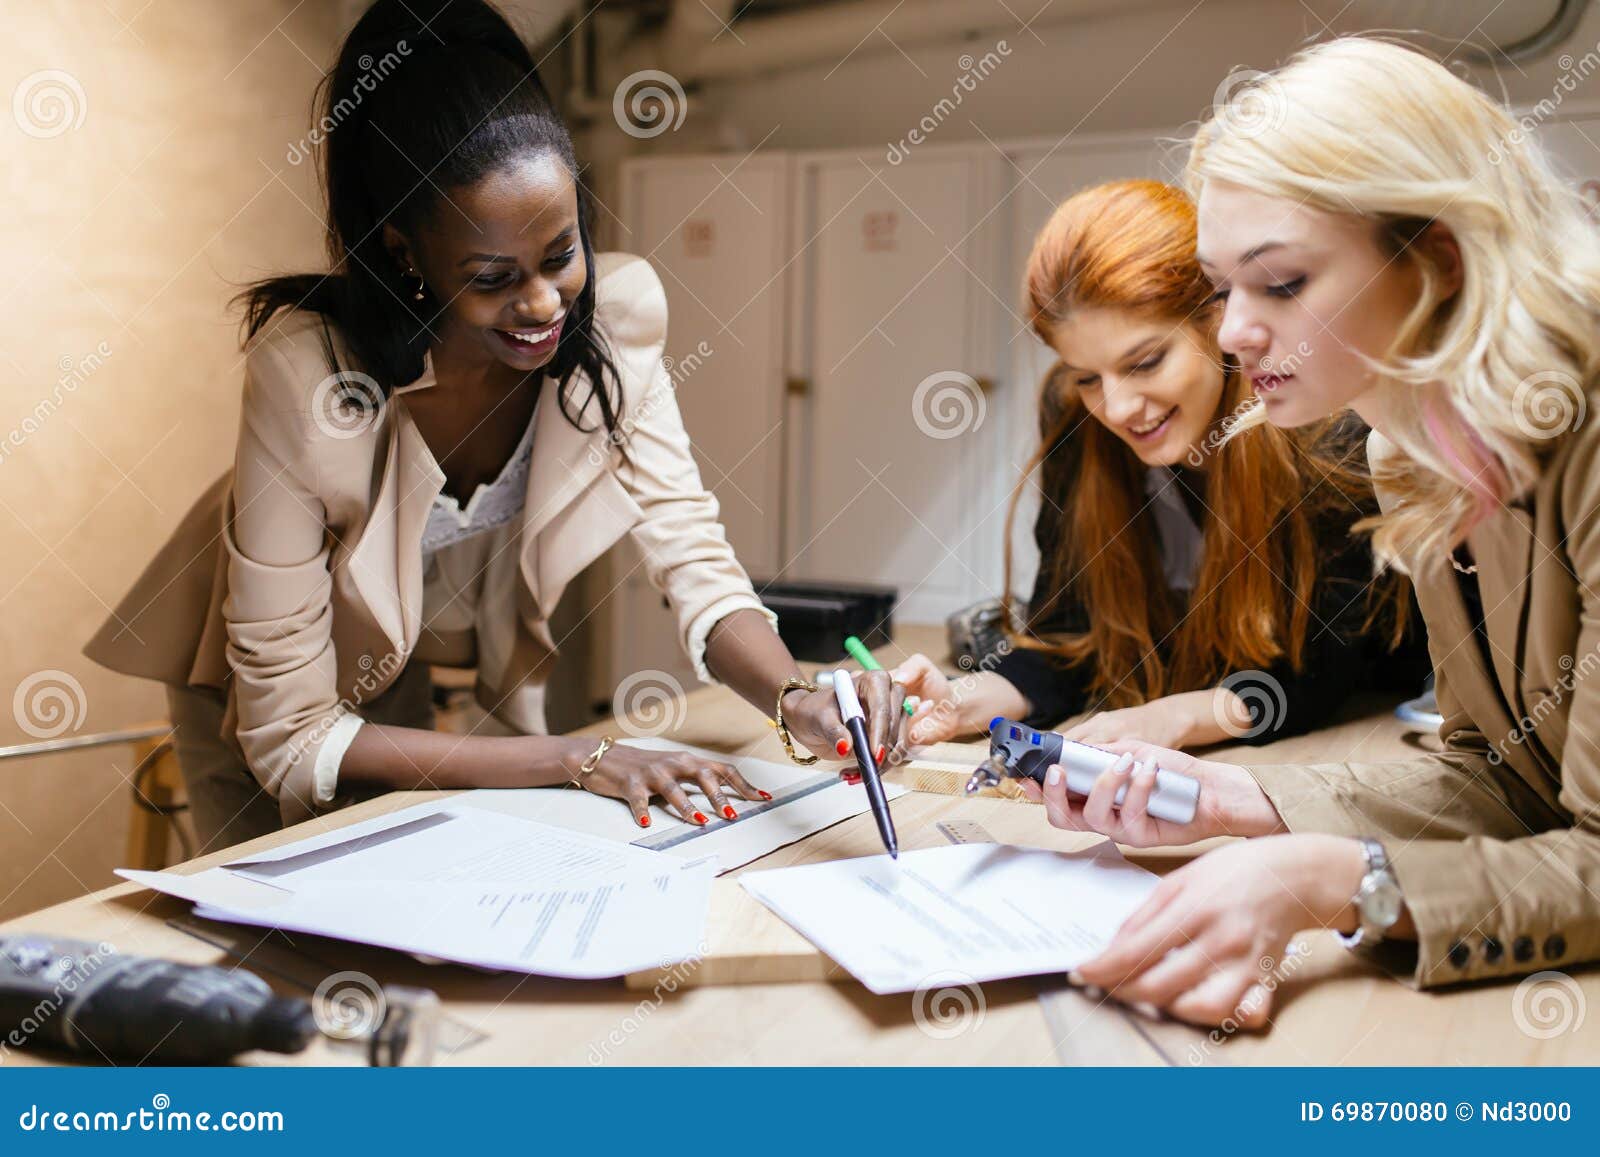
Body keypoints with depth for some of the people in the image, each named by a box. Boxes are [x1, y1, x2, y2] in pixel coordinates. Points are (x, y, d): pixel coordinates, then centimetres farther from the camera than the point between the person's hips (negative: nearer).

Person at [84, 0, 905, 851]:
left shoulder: (614, 312, -25)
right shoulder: (308, 368, -36)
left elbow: (693, 559, -21)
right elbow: (292, 739, -31)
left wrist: (795, 700, -41)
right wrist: (577, 760, -37)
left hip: (460, 668, 3)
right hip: (273, 700, -3)